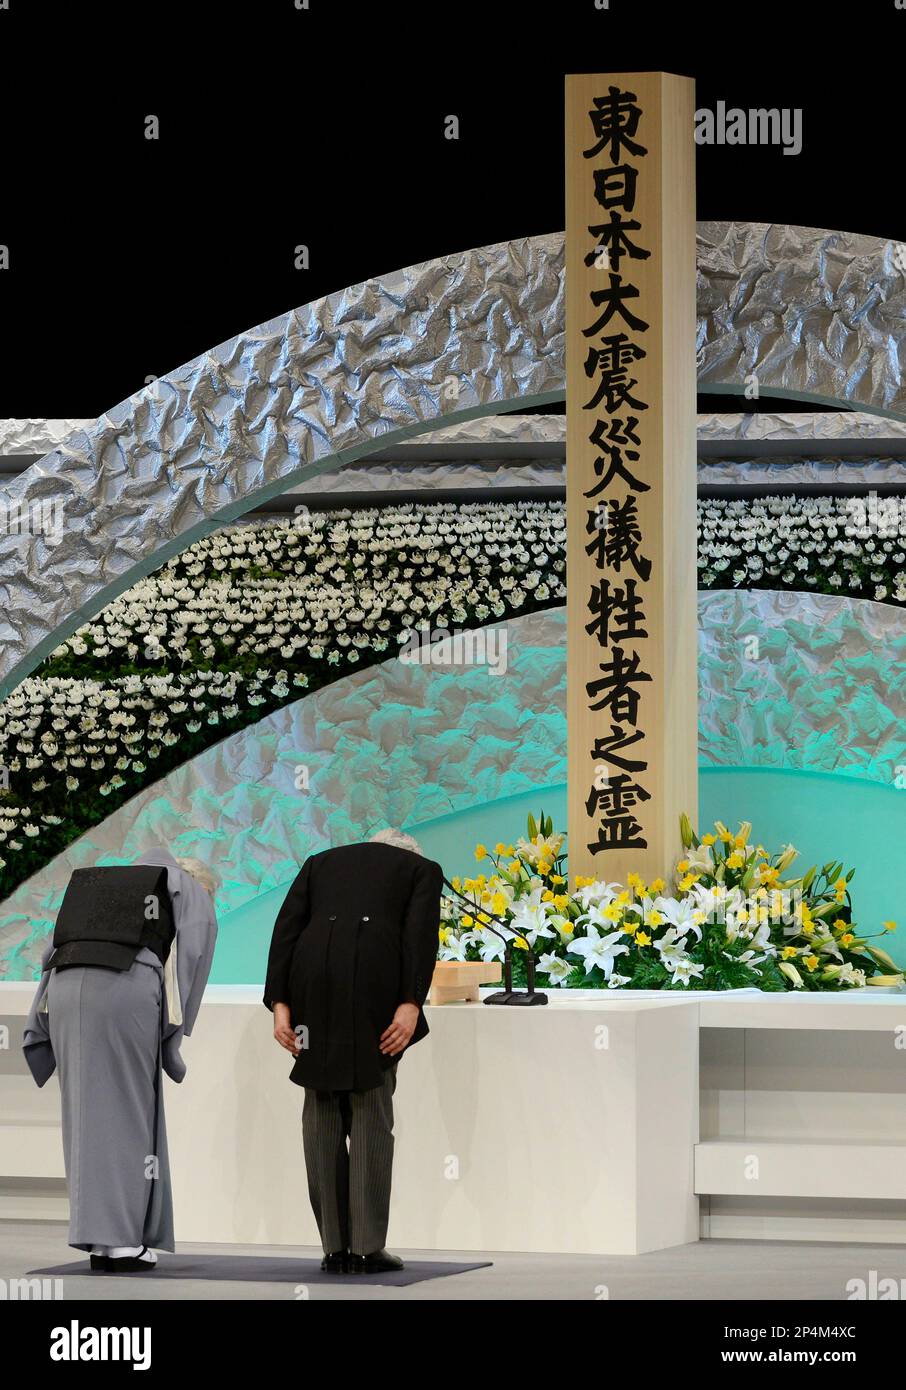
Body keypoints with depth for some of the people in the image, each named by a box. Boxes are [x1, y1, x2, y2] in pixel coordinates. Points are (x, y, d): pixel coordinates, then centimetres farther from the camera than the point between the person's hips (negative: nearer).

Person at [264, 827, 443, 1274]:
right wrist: (410, 1006, -7)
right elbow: (419, 933, 2)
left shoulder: (322, 862, 29)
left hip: (312, 975, 2)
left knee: (322, 1110, 11)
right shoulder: (422, 869, 22)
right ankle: (368, 1247, 2)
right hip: (376, 976, -2)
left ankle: (335, 1247, 10)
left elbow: (286, 928, 13)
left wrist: (280, 1005, 6)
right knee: (371, 1110, 6)